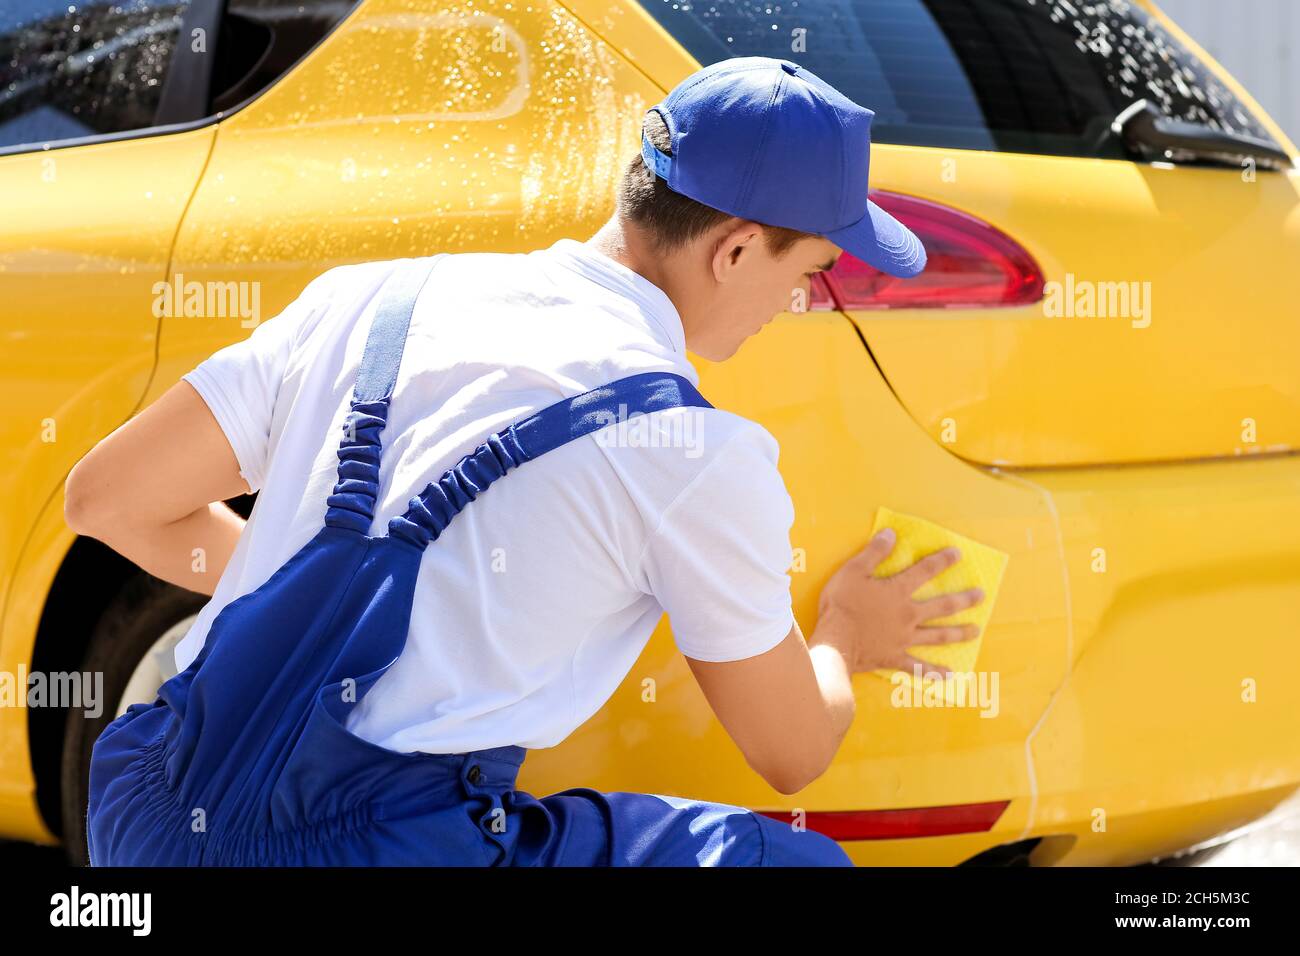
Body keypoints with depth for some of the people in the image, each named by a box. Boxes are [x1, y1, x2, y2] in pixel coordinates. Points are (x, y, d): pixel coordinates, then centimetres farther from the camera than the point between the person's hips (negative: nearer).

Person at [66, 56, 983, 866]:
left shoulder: (371, 296, 10)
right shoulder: (700, 456, -4)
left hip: (153, 826, 6)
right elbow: (792, 754, 10)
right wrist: (842, 639, 34)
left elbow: (107, 498, 16)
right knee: (796, 861, 9)